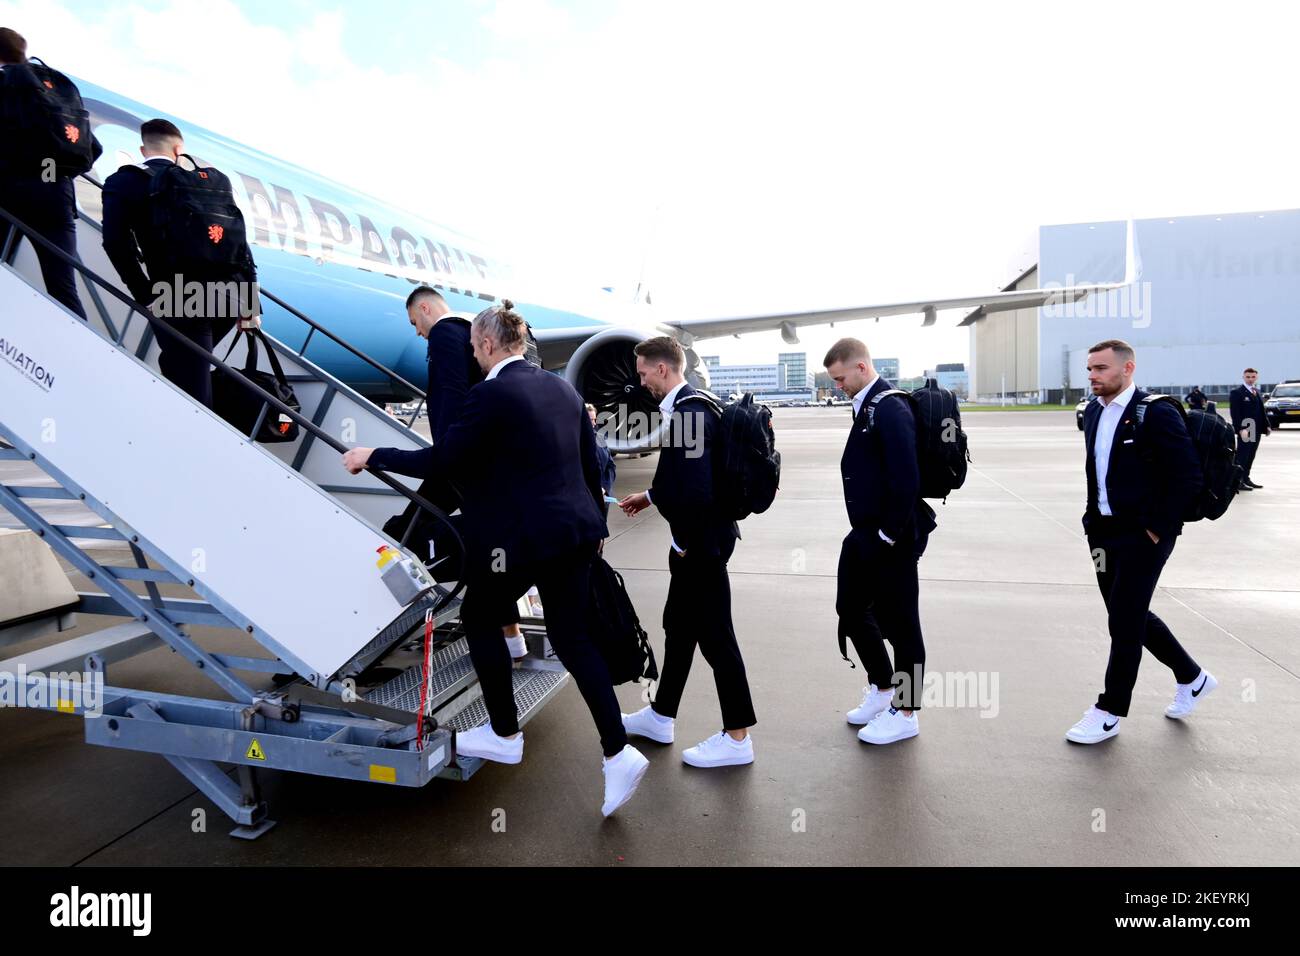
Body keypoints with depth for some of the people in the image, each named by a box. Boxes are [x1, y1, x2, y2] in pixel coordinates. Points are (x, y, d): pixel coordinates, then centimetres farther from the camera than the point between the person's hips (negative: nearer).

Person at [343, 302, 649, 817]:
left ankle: (504, 735, 29)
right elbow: (590, 462, 13)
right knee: (571, 637, 13)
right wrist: (594, 523, 25)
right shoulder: (562, 388, 10)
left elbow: (443, 459, -13)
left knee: (479, 618, 17)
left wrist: (372, 457, 0)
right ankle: (618, 753, 9)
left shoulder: (490, 394, -13)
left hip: (522, 538, -7)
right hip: (575, 531, 7)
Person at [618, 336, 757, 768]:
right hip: (698, 536, 10)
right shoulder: (686, 407, 10)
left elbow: (698, 486, -27)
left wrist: (683, 543, -17)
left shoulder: (689, 413, -22)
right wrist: (650, 496, 19)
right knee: (679, 626, 19)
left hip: (702, 539, -10)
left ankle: (737, 737, 15)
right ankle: (660, 716, 35)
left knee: (714, 634, 0)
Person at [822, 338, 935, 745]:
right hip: (864, 533, 10)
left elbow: (906, 480, -24)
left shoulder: (891, 409, -18)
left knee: (900, 622, 4)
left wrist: (889, 536, -19)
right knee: (851, 609, 18)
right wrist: (866, 530, 13)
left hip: (891, 539, -10)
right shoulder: (866, 406, 11)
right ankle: (882, 688, 37)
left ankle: (904, 713, 20)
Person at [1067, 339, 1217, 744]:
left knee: (1124, 621, 0)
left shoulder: (1157, 413, -14)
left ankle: (1110, 712, 13)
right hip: (1105, 531, 8)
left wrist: (1156, 528, -15)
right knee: (1130, 615, 17)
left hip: (1143, 534, -8)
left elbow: (1188, 476, -16)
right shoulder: (1094, 412, 8)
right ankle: (1192, 678, 39)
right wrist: (1094, 518, 12)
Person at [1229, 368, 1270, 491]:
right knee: (1242, 455, -5)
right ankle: (1238, 481, -1)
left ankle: (1246, 478, 21)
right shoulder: (1237, 392, -8)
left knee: (1251, 455, 13)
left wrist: (1266, 425, 9)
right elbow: (1235, 413, -16)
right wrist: (1241, 429, -23)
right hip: (1245, 430, -8)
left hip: (1257, 430, 8)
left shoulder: (1257, 392, 17)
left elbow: (1262, 410, 18)